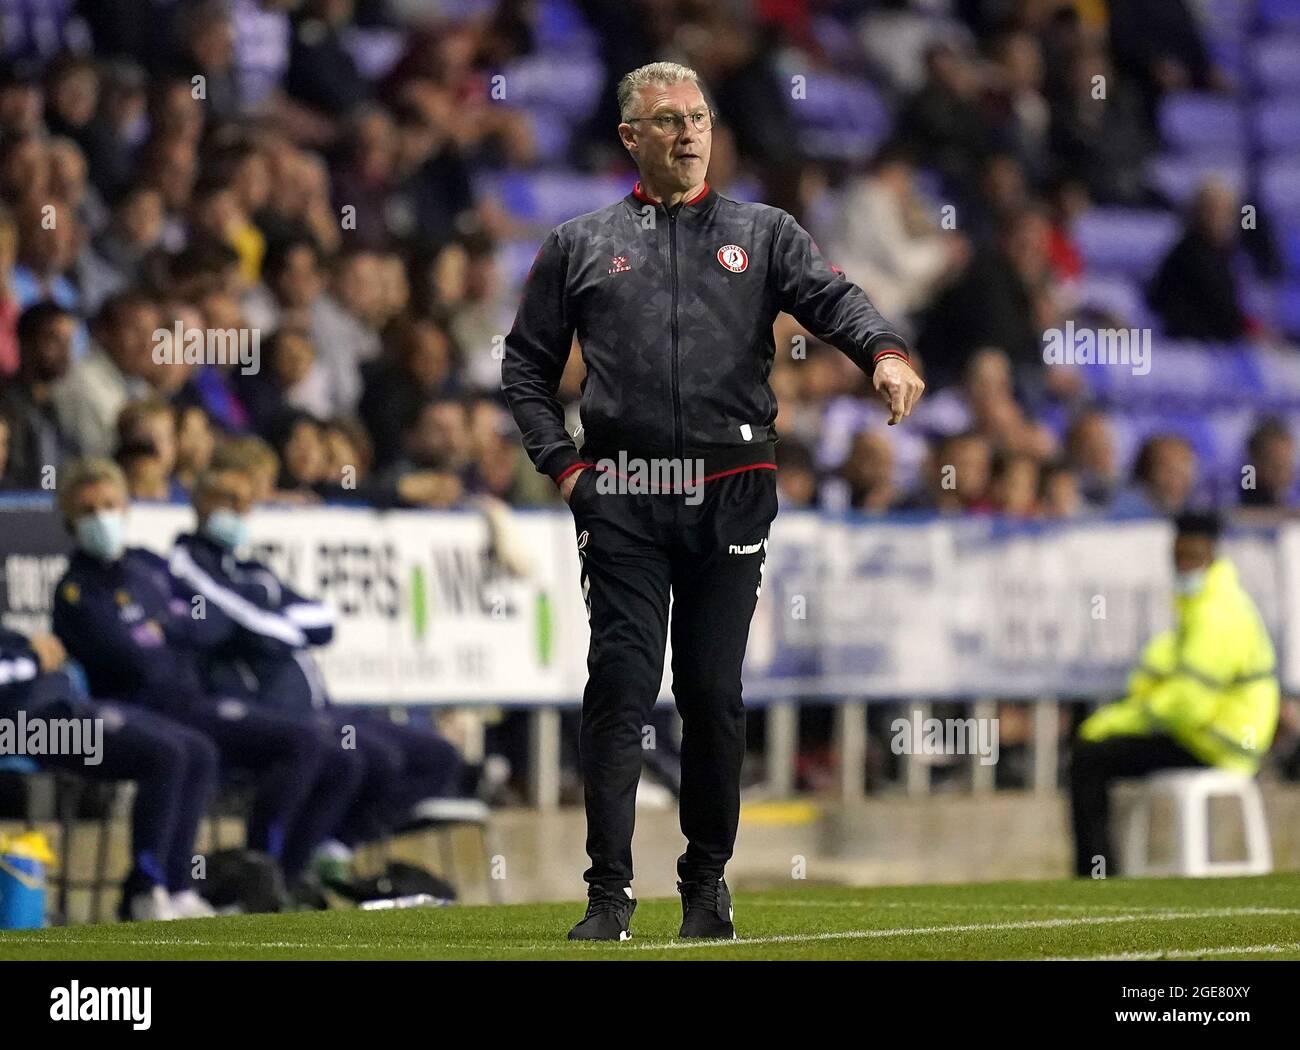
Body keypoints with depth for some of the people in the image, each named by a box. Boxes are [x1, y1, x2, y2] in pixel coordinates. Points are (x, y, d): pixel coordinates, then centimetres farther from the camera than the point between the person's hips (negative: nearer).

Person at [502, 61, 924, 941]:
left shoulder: (763, 234, 13)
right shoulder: (579, 247, 14)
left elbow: (832, 297, -4)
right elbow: (527, 365, 17)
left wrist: (884, 351, -26)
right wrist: (562, 463, 3)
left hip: (731, 493, 1)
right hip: (620, 497, 0)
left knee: (715, 693, 3)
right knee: (620, 686, -7)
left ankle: (707, 880, 17)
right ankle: (610, 892, -6)